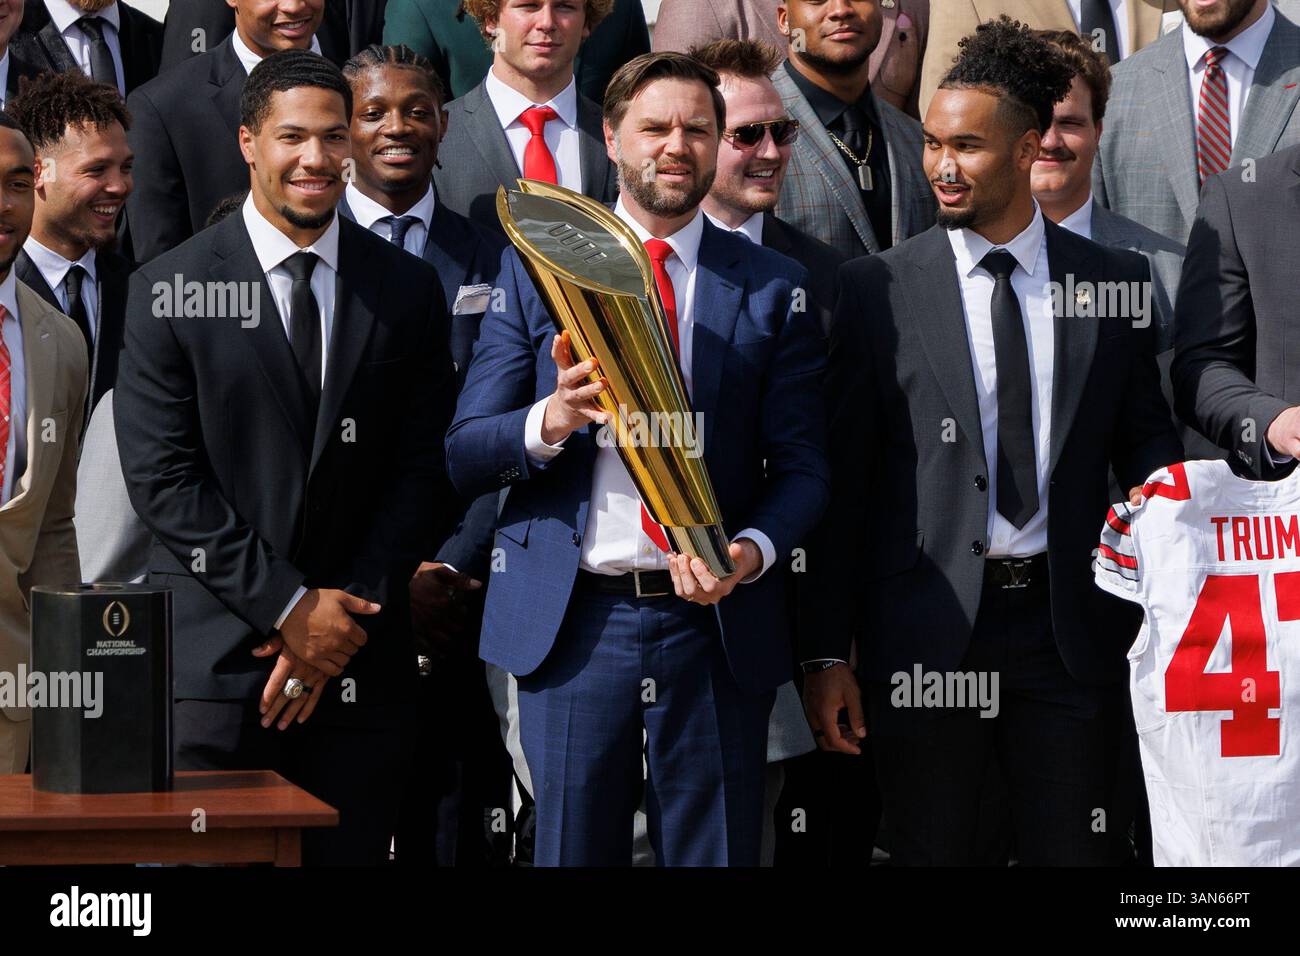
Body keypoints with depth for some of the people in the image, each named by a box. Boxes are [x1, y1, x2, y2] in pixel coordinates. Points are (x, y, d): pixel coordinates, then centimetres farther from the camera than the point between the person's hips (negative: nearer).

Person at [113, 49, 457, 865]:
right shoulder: (170, 290, 0)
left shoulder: (408, 289, 8)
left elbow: (426, 468, 5)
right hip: (218, 656, -2)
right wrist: (288, 606, -10)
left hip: (362, 660, 2)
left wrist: (346, 614, -5)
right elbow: (163, 477, -5)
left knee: (352, 852, 3)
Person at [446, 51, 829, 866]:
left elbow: (802, 466, 3)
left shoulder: (773, 288, 6)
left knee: (717, 854, 5)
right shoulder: (536, 268, 6)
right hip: (572, 624, 0)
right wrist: (550, 421, -19)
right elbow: (464, 457, 2)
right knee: (572, 855, 7)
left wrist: (751, 552, -17)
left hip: (717, 622, 0)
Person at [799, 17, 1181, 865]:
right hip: (928, 630, -1)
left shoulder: (1115, 282, 5)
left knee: (1080, 851, 4)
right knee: (933, 852, 6)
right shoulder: (879, 288, 1)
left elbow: (1146, 447, 9)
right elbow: (843, 478, 0)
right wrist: (827, 652, -3)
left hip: (1071, 627, 1)